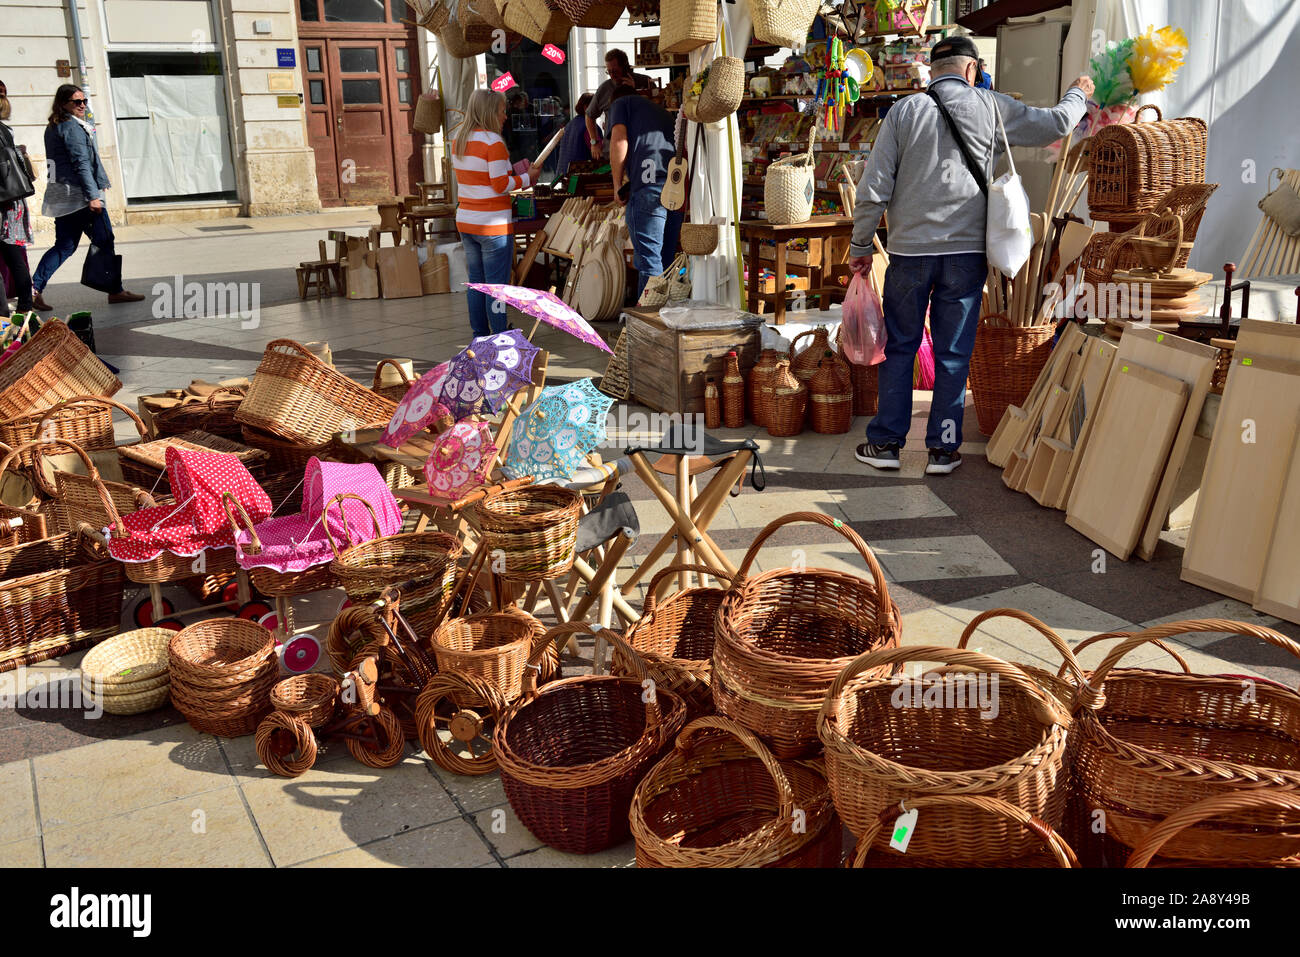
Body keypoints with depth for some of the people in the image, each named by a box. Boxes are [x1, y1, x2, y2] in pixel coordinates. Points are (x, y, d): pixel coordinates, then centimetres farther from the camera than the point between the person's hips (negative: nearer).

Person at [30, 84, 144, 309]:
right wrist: (93, 195, -22)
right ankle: (116, 291, 8)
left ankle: (35, 288, 2)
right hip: (79, 194, -9)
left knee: (65, 245, 11)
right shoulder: (72, 126, -11)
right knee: (104, 241, 2)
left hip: (63, 197, 9)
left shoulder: (53, 127, 18)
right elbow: (81, 164, -19)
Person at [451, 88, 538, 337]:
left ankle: (480, 336, 19)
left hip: (465, 221, 8)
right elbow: (501, 185, -16)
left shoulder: (458, 140, 10)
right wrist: (526, 178, -2)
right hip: (492, 226, -8)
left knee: (476, 282, 13)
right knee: (496, 285, -2)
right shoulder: (493, 141, -14)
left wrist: (514, 174, 16)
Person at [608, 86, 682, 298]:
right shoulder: (664, 112, 37)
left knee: (648, 260, -9)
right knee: (666, 259, 11)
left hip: (649, 182, -6)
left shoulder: (622, 103, 18)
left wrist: (618, 185, 5)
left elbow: (619, 140, 2)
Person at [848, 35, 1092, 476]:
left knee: (899, 347, 11)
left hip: (909, 250, 0)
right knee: (953, 353, 8)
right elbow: (1054, 124, 14)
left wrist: (860, 247, 7)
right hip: (966, 250, 0)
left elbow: (873, 189, -3)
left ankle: (886, 442, 13)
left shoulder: (905, 111, 1)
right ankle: (943, 448, 13)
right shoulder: (990, 107, 2)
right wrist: (1077, 95, 36)